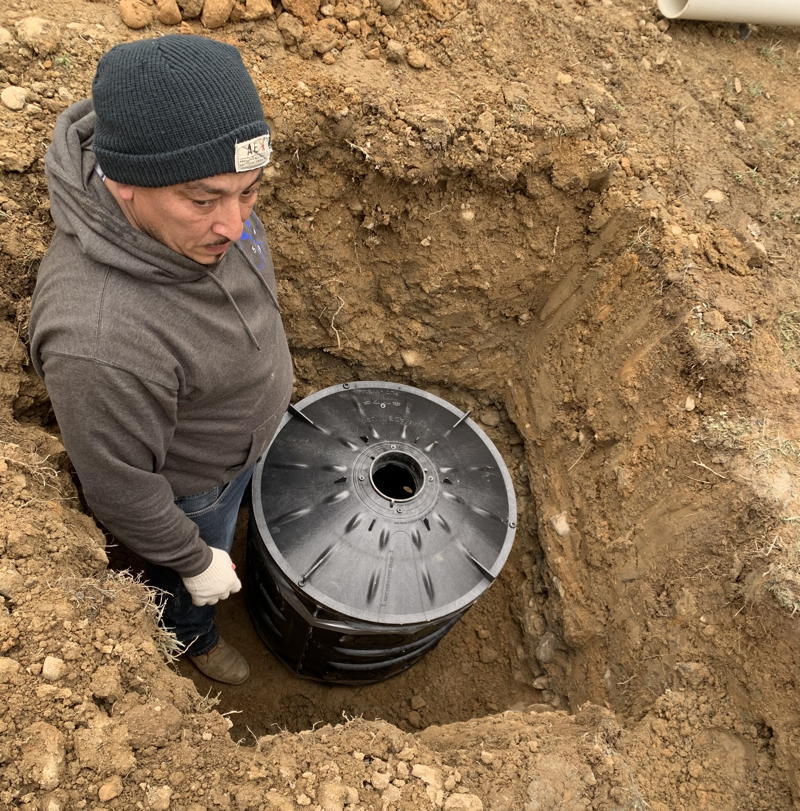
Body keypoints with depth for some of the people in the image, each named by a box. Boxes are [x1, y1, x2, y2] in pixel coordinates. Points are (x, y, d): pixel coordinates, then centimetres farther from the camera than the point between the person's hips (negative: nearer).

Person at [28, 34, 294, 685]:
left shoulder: (182, 191, -24)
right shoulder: (99, 340, -46)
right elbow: (120, 489, -28)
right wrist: (195, 562, -12)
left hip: (248, 427, 5)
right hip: (189, 479, -5)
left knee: (238, 501, 37)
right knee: (190, 579, 28)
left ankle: (227, 528, 70)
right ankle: (194, 633, 61)